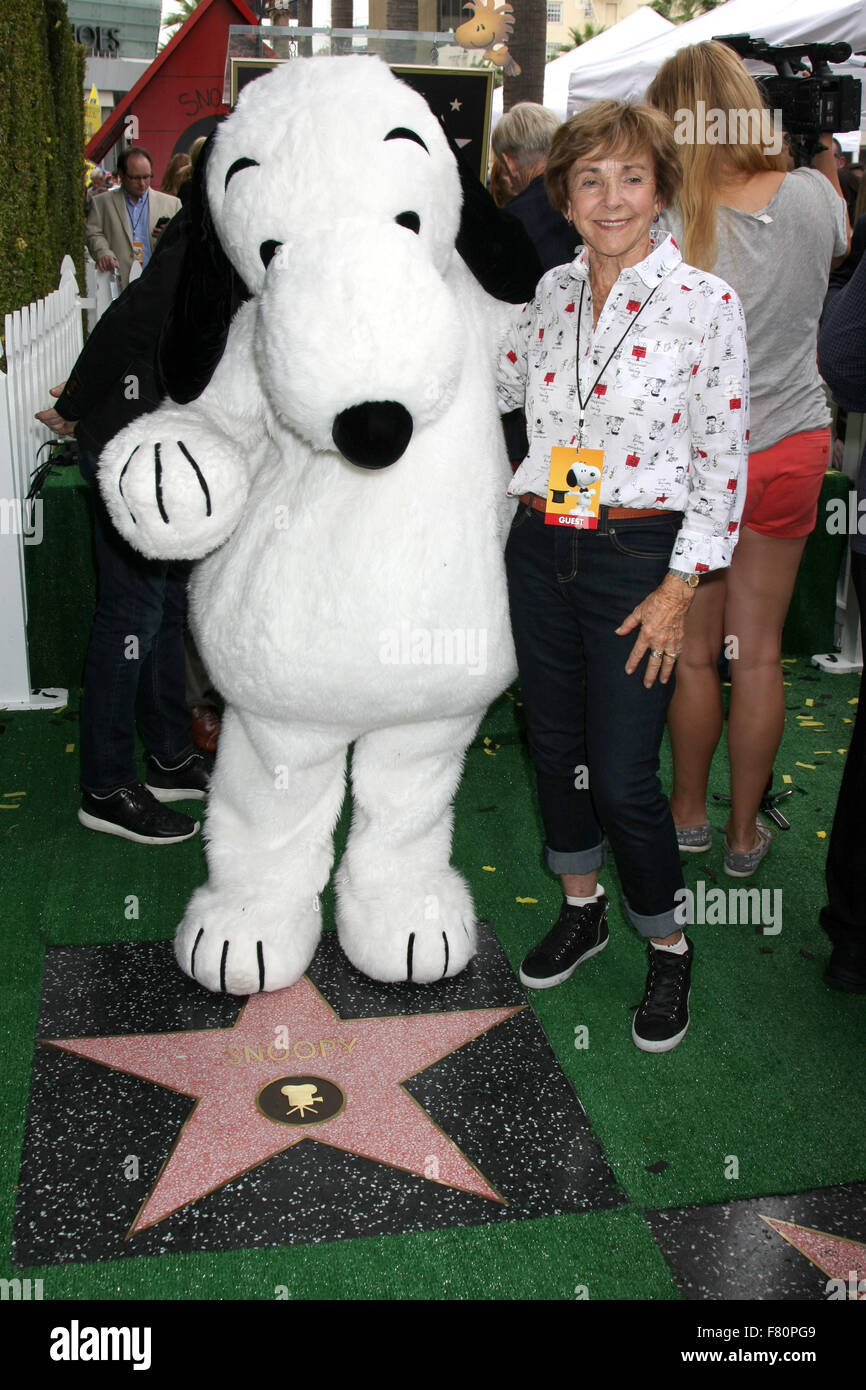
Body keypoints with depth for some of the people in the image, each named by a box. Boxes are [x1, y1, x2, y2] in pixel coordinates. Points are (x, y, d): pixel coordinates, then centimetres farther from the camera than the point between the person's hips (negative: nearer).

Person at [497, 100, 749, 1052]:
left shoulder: (705, 303, -8)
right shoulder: (552, 292, 6)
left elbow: (722, 460, -8)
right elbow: (499, 385, 22)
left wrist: (679, 589, -12)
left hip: (636, 558, -5)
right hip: (540, 549, 5)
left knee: (621, 777, -3)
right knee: (553, 744, 14)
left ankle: (667, 946, 22)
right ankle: (582, 908, 38)